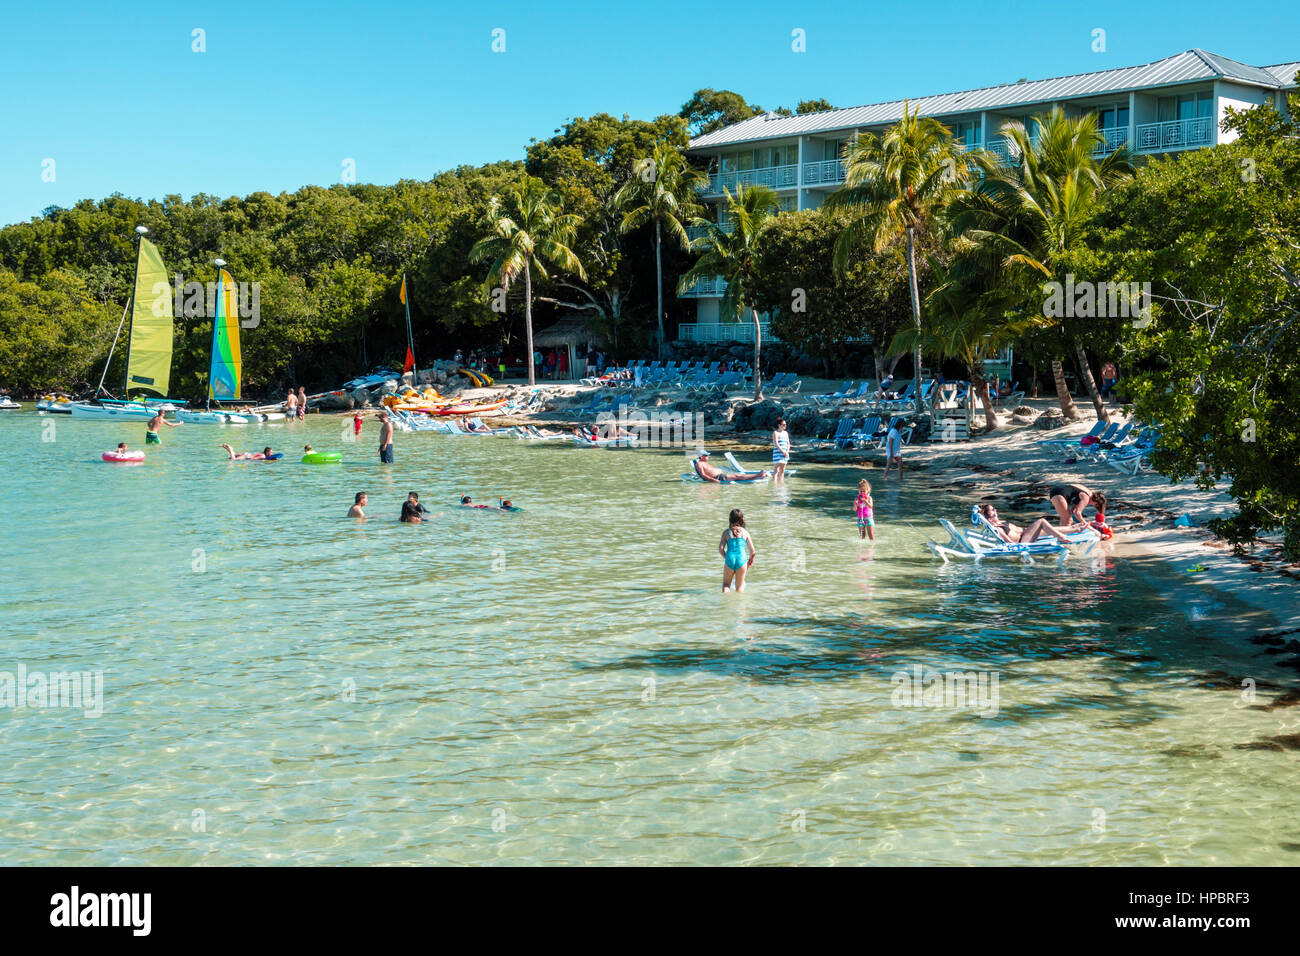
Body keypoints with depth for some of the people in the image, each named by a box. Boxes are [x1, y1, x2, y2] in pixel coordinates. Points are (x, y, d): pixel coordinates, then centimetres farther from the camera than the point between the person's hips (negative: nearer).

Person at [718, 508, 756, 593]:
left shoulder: (726, 532, 3)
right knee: (739, 586, 17)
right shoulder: (745, 533, 4)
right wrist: (750, 560, 21)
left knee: (726, 583, 18)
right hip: (741, 561, 0)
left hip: (730, 560, 0)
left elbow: (720, 549, -5)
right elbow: (753, 552, 2)